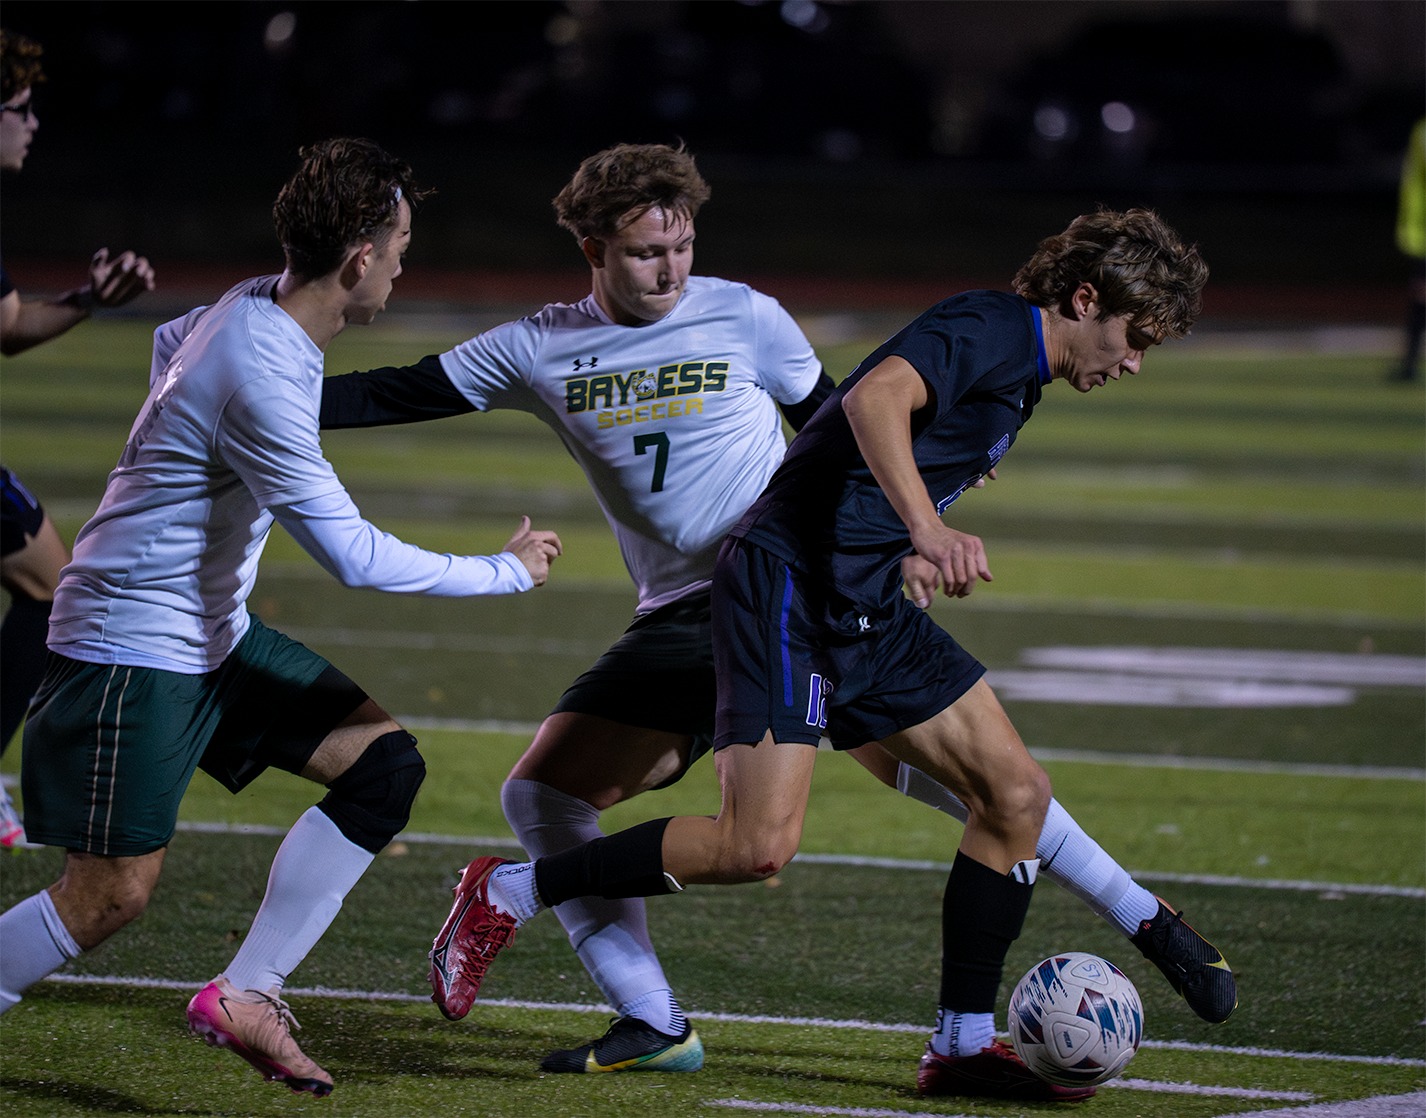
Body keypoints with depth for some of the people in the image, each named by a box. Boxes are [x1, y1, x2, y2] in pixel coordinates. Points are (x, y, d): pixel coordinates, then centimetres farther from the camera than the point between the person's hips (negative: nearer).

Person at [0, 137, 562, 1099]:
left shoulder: (257, 304, 1)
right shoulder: (262, 378, -28)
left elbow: (169, 341, 27)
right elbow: (354, 557, -26)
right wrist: (507, 571, -14)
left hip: (214, 634, 10)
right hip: (131, 648, -10)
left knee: (386, 762, 0)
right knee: (111, 898, -9)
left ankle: (244, 995, 2)